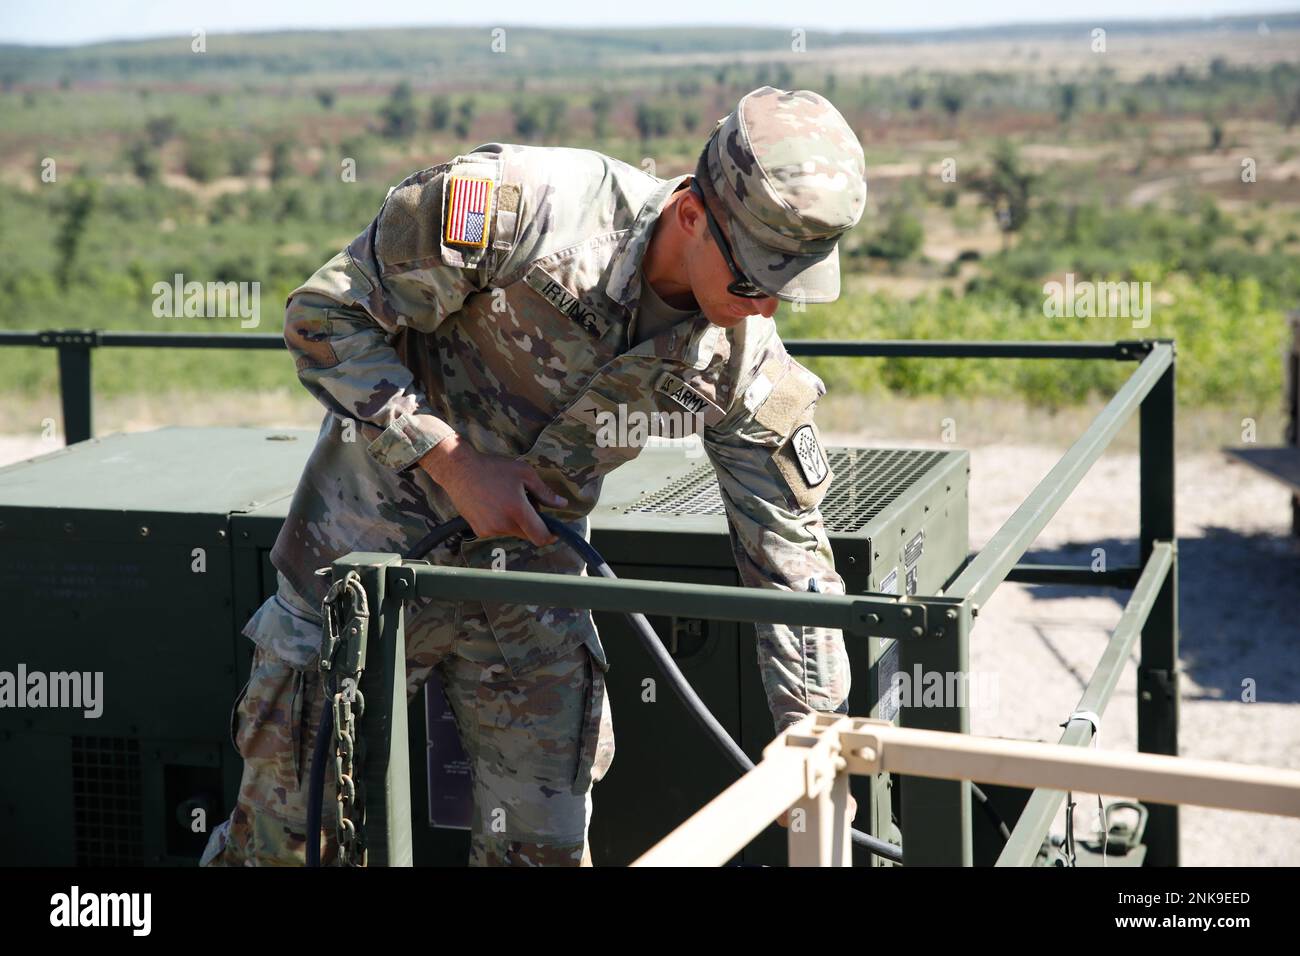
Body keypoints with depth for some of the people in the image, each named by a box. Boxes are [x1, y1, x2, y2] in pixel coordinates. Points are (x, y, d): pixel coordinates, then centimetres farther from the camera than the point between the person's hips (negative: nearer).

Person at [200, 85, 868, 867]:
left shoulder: (745, 365, -14)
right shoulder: (521, 203, -27)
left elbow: (792, 555, -6)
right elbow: (323, 314, -19)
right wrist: (453, 460, -24)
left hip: (530, 579, 4)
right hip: (373, 549, -3)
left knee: (545, 845, 6)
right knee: (286, 832, 8)